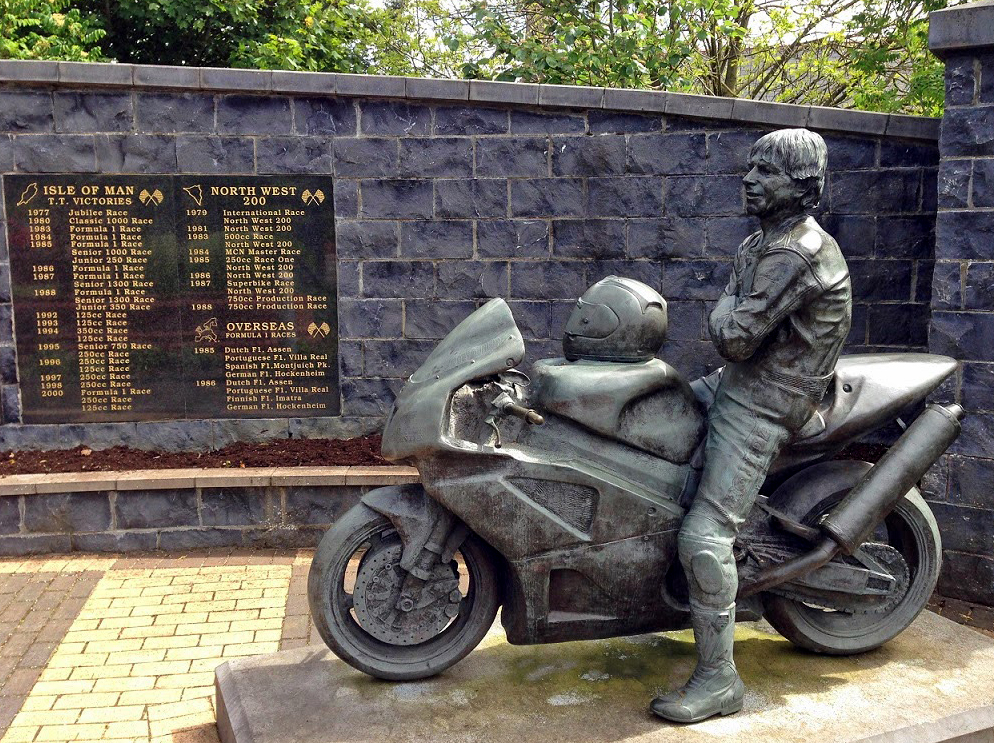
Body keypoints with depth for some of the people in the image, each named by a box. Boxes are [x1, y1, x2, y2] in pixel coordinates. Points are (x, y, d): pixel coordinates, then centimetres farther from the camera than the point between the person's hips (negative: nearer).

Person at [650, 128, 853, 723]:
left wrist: (726, 312, -4)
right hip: (741, 386, 11)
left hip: (761, 405, -11)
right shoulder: (761, 244, 12)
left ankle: (719, 680, -6)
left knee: (705, 536, -16)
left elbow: (735, 335, -23)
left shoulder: (797, 252, -21)